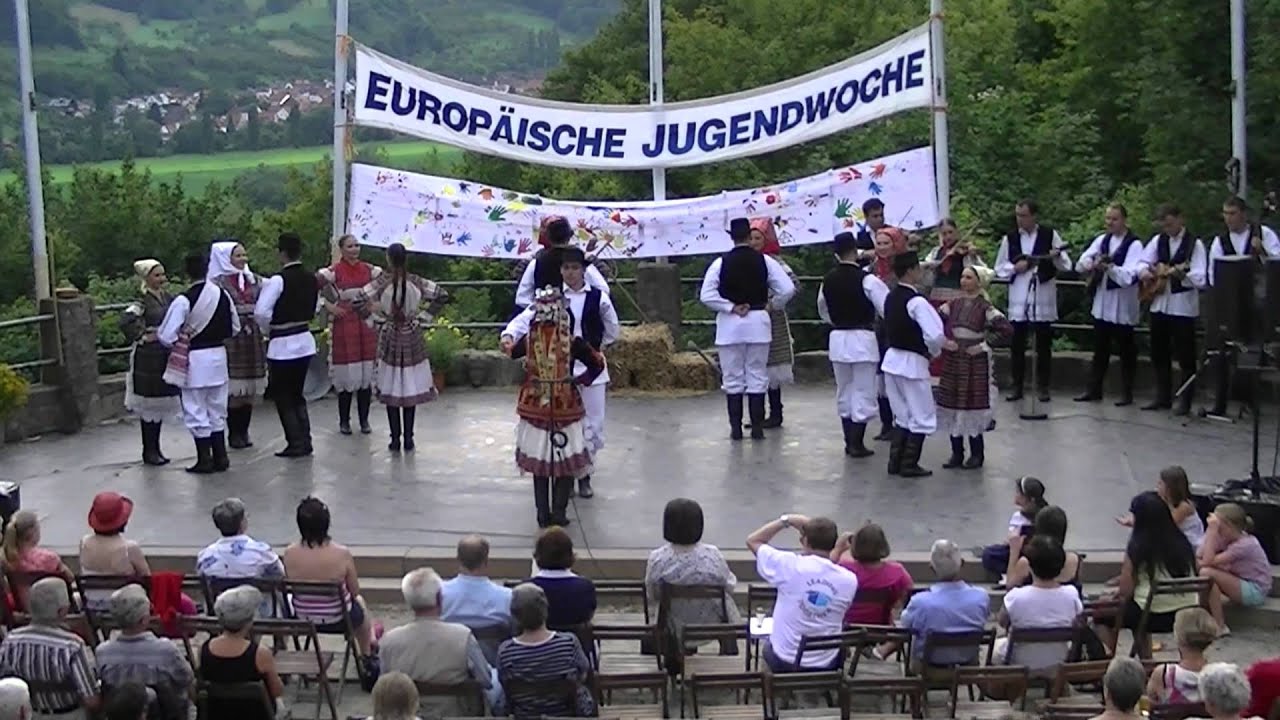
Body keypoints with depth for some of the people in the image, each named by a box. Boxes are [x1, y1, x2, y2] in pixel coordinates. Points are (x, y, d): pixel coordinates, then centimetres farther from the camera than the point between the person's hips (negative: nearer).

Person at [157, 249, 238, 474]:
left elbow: (166, 335, -15)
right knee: (217, 410, 16)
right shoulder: (222, 295, -1)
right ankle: (220, 457, 19)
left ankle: (204, 459, 9)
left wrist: (178, 345, 5)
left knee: (196, 412, 5)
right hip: (218, 356, 5)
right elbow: (234, 328, 9)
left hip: (194, 360, -5)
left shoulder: (184, 300, -17)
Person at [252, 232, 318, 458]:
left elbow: (261, 312, -21)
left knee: (282, 396, 5)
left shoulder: (278, 280, -17)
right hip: (305, 339, 6)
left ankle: (296, 443, 2)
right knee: (297, 394, 17)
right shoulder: (311, 278, 3)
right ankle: (305, 441, 14)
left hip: (282, 345, -6)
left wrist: (269, 328, -3)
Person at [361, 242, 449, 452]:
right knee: (411, 388, 8)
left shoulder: (382, 282, -12)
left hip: (390, 339, -1)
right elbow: (442, 296, -4)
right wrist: (424, 316, 2)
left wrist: (376, 318, -5)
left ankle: (395, 439, 7)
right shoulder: (416, 282, -6)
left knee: (390, 389, 7)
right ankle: (408, 439, 9)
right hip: (412, 339, 1)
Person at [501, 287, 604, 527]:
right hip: (565, 407, -2)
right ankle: (559, 514, 9)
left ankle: (543, 515, 16)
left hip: (535, 407, 2)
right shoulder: (572, 343, -12)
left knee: (539, 463, 13)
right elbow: (598, 364, -3)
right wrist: (579, 380, 10)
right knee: (566, 463, 9)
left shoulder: (529, 340, -7)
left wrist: (508, 340, 35)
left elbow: (510, 350, 15)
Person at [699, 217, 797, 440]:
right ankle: (757, 428, 5)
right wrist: (770, 305, 7)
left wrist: (731, 308, -6)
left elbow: (706, 295, -13)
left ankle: (736, 428, 6)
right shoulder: (764, 261, -3)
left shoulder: (721, 262, -5)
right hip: (758, 322, 1)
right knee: (757, 377, 7)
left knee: (732, 378, 6)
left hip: (730, 324, -1)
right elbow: (788, 289, -7)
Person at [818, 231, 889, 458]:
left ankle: (849, 441, 20)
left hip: (837, 339, 5)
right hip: (862, 339, -5)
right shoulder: (867, 279, -16)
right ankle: (857, 444, 3)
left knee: (844, 391, 15)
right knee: (863, 392, 3)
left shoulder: (828, 279, 2)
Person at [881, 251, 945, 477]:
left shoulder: (891, 297, 5)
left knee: (902, 414, 18)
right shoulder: (916, 301, -20)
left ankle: (896, 461, 19)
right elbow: (934, 335, -26)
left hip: (892, 359, 8)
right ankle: (909, 464, 6)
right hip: (912, 362, -8)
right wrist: (945, 345, -3)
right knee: (922, 416, 5)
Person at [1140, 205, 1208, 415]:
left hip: (1183, 308, -6)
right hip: (1159, 305, 6)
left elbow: (1201, 279, -16)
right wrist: (1147, 273, -7)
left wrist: (1180, 273, -32)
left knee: (1185, 356, -1)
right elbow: (1142, 263, 14)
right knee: (1159, 354, 12)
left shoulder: (1194, 244, -8)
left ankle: (1185, 401, 6)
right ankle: (1163, 397, 22)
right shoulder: (1158, 240, 8)